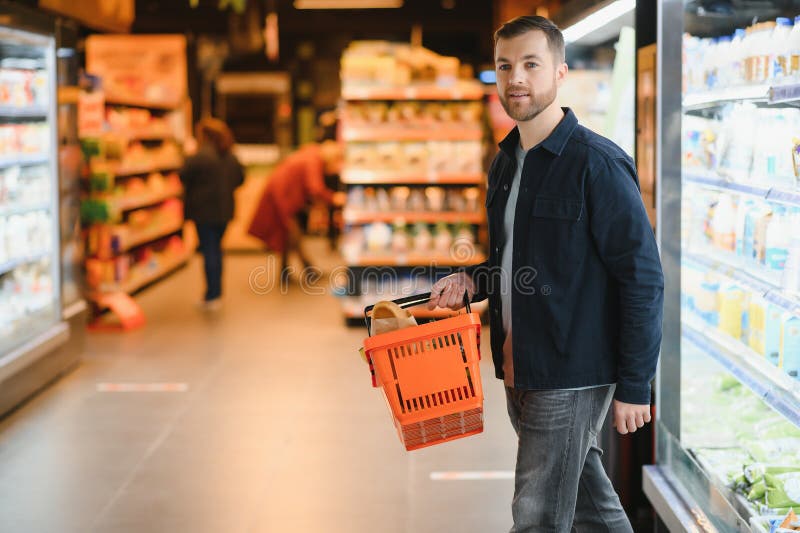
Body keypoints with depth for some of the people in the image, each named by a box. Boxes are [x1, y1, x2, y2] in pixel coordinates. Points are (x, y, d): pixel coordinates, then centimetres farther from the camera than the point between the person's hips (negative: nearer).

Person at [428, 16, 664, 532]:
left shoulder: (598, 163, -14)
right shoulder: (505, 163, 11)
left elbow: (643, 279, -15)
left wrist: (634, 386, -16)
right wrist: (471, 281, 3)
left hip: (573, 376, -8)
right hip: (519, 369, 8)